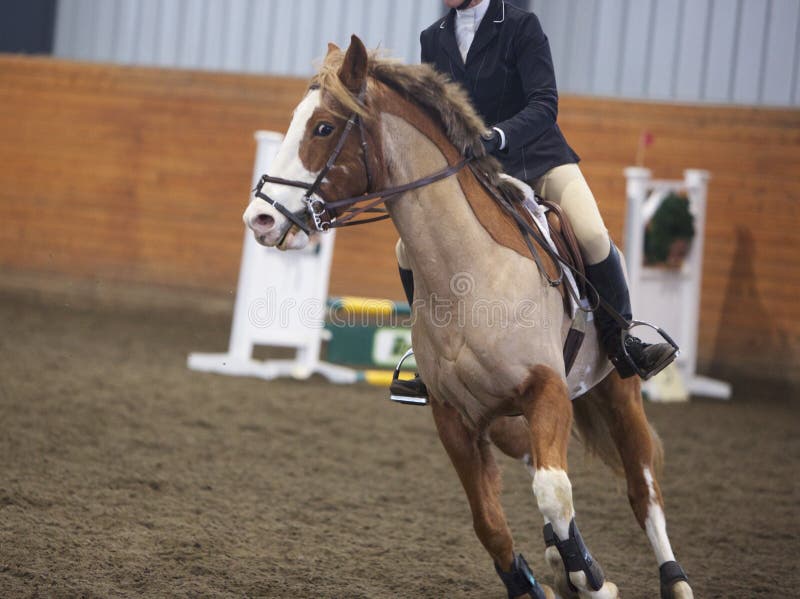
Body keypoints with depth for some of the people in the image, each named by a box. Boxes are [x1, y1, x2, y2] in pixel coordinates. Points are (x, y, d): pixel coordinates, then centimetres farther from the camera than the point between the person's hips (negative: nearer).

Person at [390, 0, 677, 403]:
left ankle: (621, 344, -9)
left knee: (592, 234, -28)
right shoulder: (433, 39, 6)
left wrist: (499, 136, -36)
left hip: (536, 158, -4)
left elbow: (545, 105, -19)